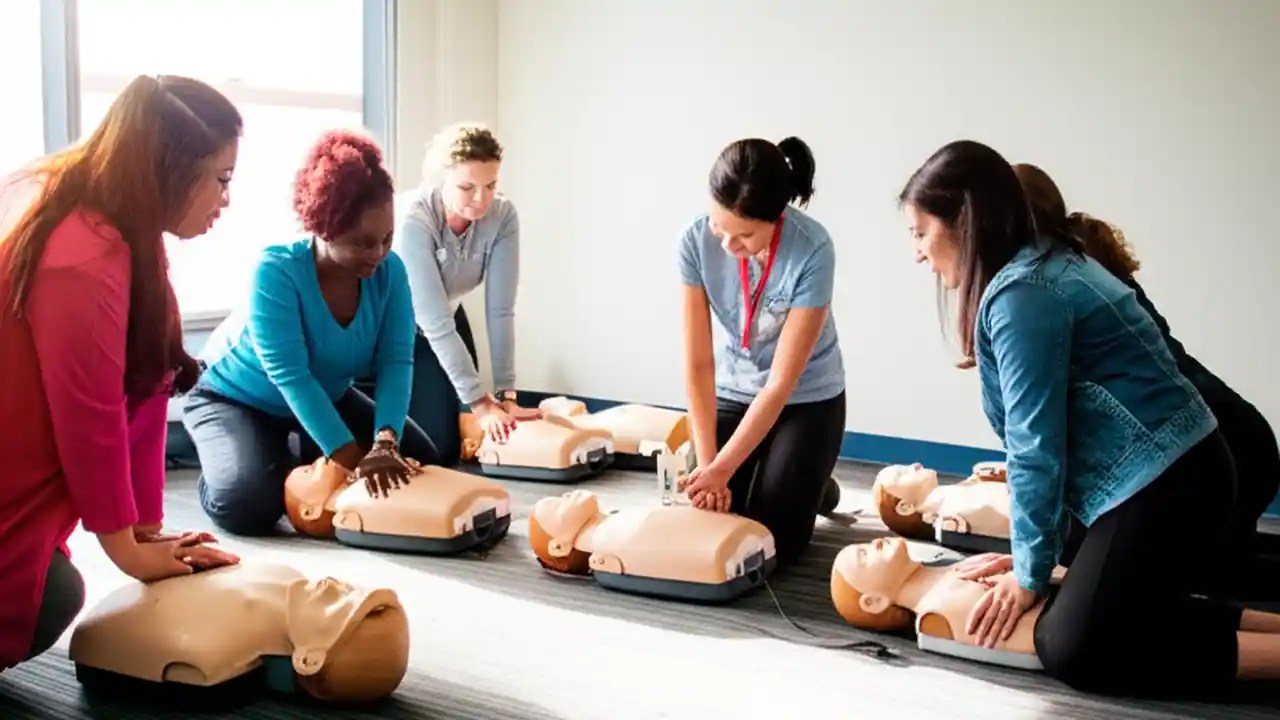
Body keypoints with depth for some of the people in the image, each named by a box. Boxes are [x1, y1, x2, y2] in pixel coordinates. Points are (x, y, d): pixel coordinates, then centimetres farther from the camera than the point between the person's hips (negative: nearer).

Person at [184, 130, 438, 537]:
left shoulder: (389, 273, -18)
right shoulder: (277, 271, -32)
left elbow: (396, 362, -24)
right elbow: (290, 375, -37)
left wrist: (384, 444, -42)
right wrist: (353, 459, -43)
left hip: (326, 398, 6)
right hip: (235, 398, -5)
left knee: (420, 461, -1)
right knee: (247, 504, -30)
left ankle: (302, 461, 16)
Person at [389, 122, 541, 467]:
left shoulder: (502, 216, -22)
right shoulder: (414, 219, -35)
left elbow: (500, 311, -21)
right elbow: (434, 322, -34)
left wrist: (505, 394, -25)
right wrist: (480, 402, -34)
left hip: (448, 320, 5)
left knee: (453, 445, 0)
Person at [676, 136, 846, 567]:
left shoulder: (812, 250, -30)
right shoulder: (696, 240, -22)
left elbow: (782, 383, -26)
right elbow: (697, 363, -17)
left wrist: (721, 469, -27)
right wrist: (707, 465, -23)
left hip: (807, 400, -3)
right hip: (731, 392, 3)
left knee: (770, 542, -9)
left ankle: (813, 485, 24)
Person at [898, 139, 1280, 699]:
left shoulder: (1020, 293, -18)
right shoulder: (1045, 266, 12)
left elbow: (1036, 443, -15)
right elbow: (1050, 432, 12)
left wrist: (1031, 572, -4)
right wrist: (1032, 555, 11)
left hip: (1162, 485, -10)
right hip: (1177, 471, 10)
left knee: (1072, 650, -5)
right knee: (1114, 615, 14)